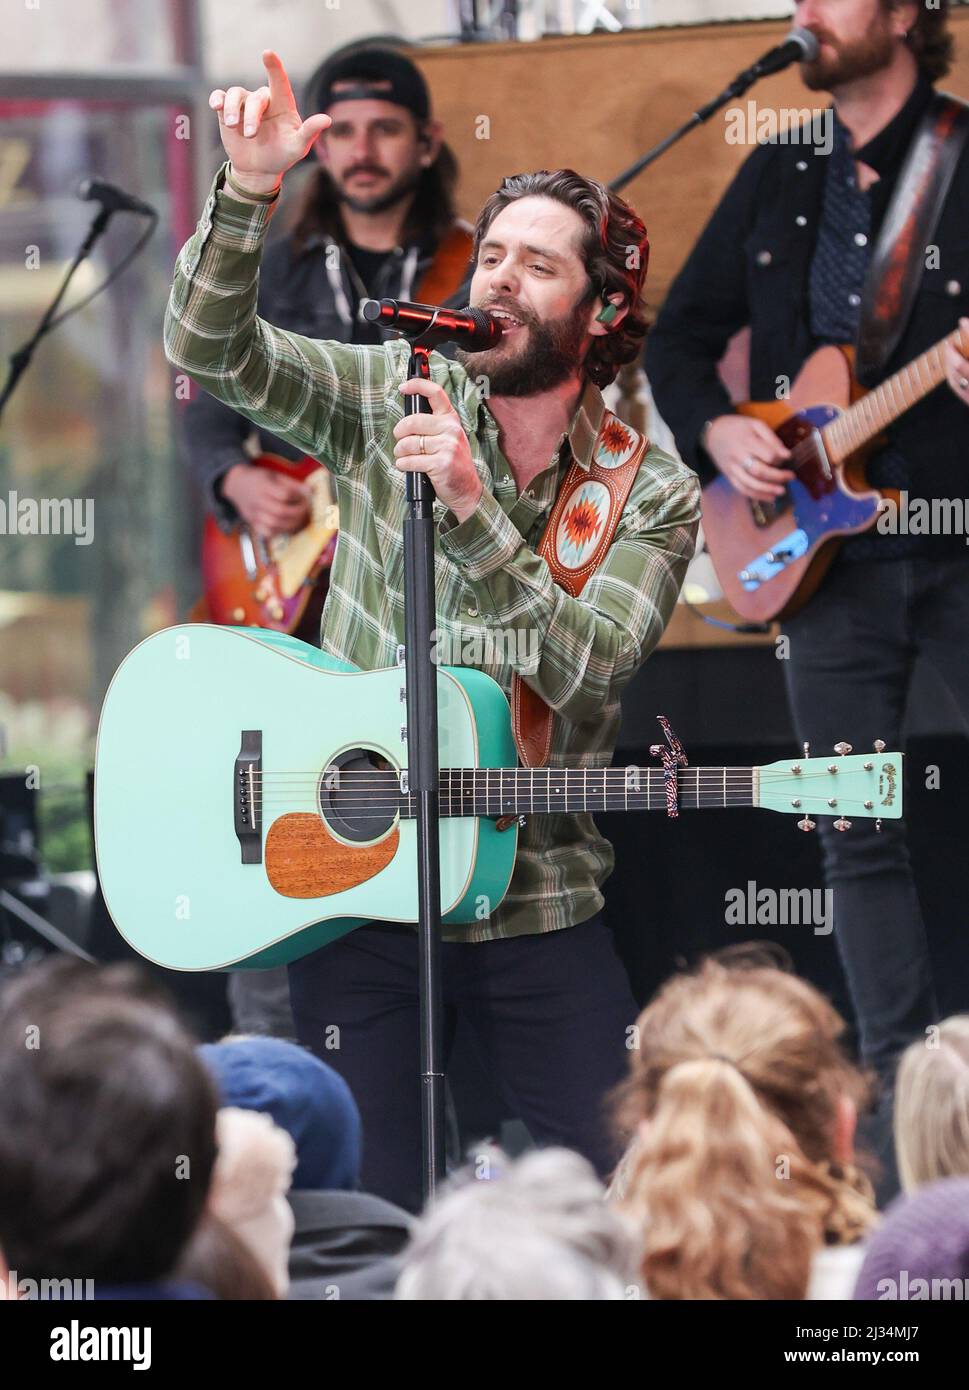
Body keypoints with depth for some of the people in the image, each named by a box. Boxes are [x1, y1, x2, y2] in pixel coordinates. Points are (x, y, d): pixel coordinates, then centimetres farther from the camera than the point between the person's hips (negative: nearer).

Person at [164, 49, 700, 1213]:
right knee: (369, 1222, 0)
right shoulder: (391, 398, 2)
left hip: (536, 908, 0)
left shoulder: (651, 497, -2)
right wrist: (249, 192, -26)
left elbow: (584, 674, -18)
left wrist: (469, 504, -28)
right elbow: (208, 349, -10)